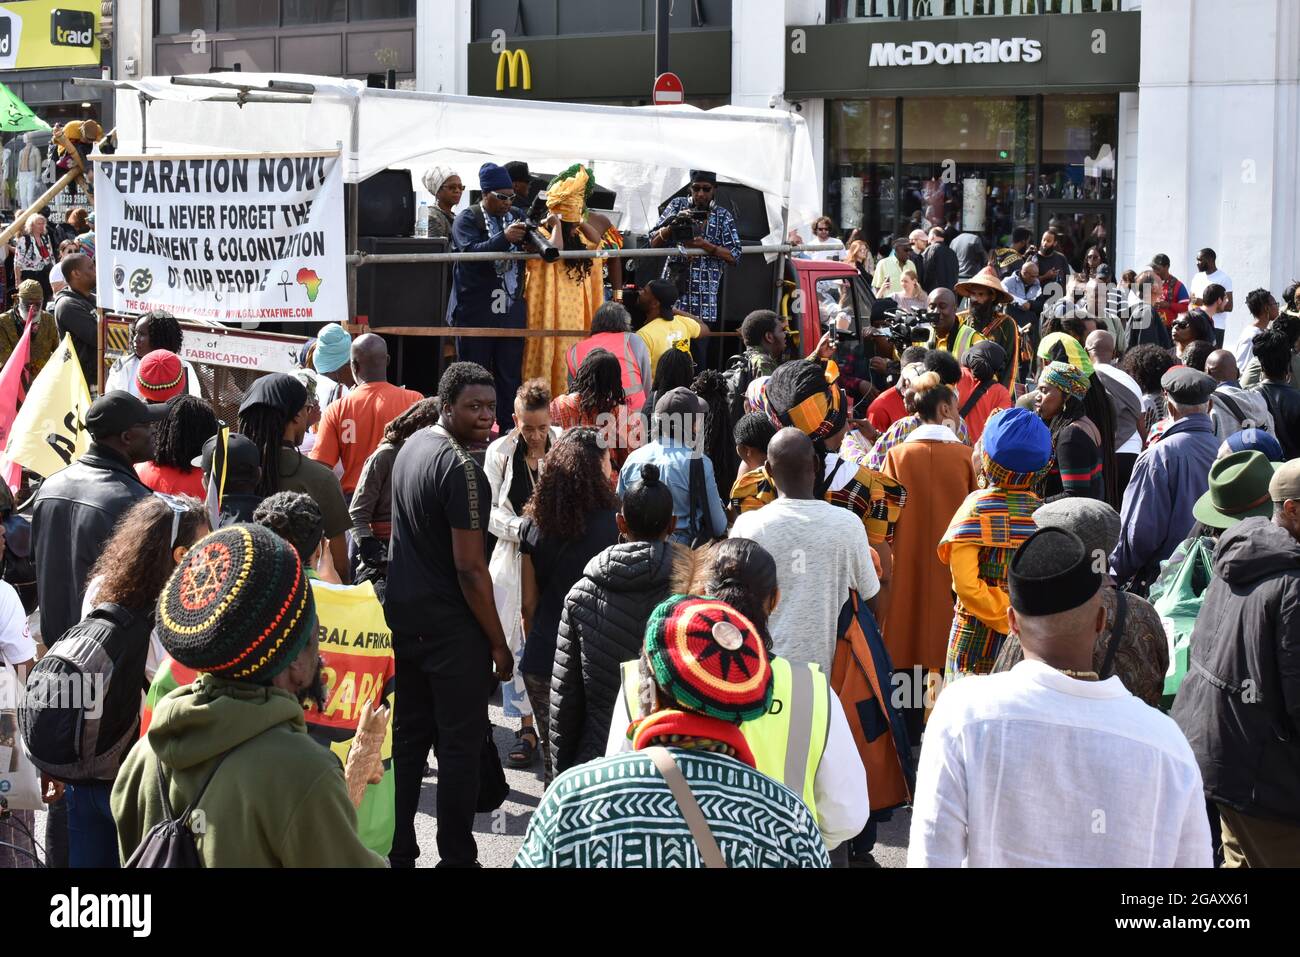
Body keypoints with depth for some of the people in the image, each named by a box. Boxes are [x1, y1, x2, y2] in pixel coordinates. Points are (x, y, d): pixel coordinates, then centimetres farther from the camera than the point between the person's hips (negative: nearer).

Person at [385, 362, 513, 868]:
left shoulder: (411, 445, 9)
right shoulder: (462, 469, -19)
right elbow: (470, 569, -20)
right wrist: (499, 643, -12)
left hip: (403, 614, 9)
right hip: (451, 626, -9)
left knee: (408, 736, 14)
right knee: (460, 744, 0)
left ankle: (397, 850, 19)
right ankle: (456, 856, 4)